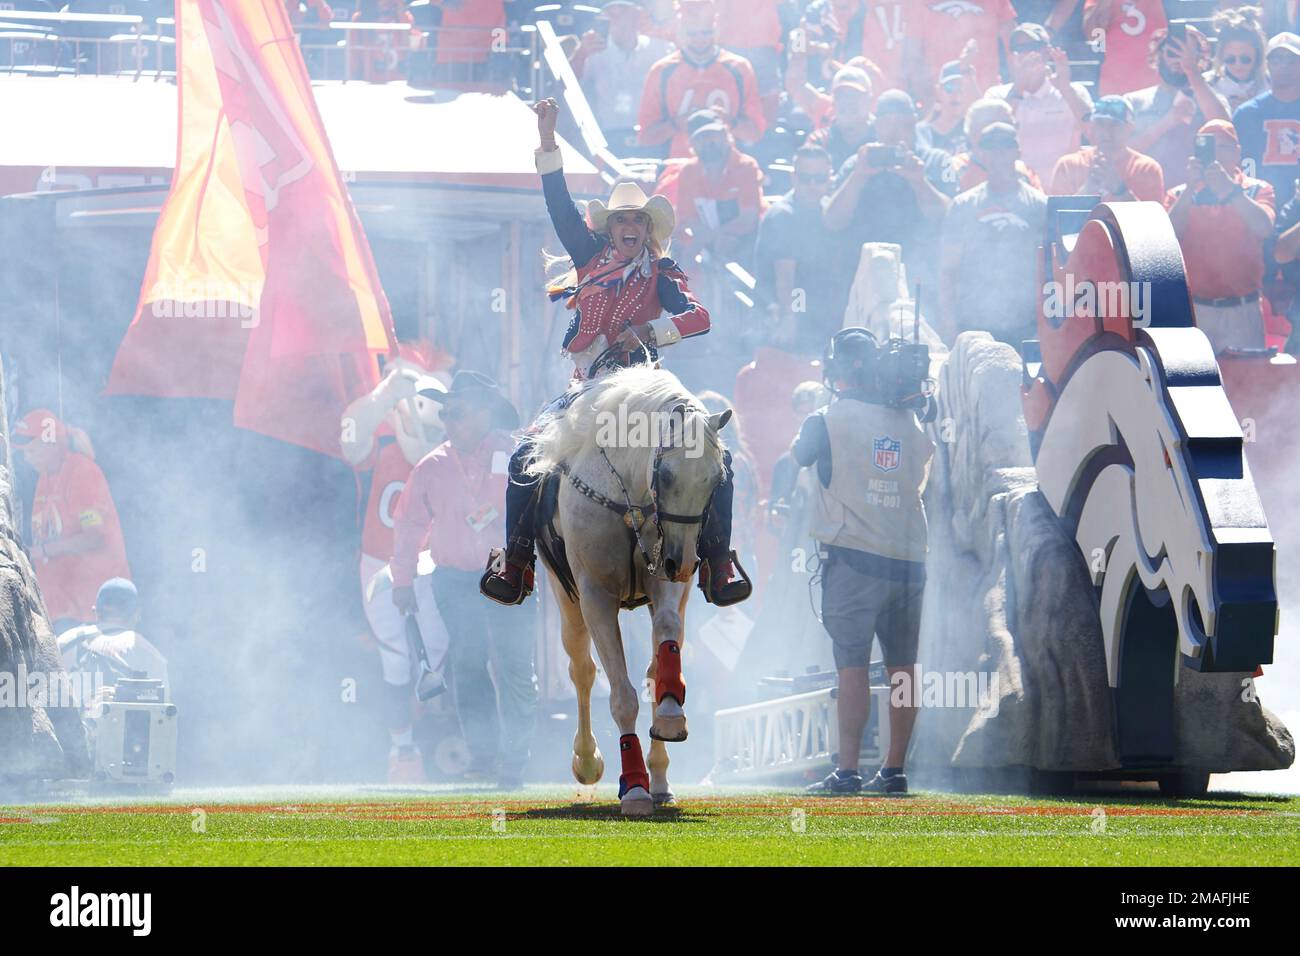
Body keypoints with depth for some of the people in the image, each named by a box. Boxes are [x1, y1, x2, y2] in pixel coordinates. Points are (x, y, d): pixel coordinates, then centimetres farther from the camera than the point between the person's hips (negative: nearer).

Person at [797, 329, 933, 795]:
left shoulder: (827, 420, -3)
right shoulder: (908, 421, 7)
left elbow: (799, 455, 15)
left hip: (854, 558, -4)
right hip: (909, 557, 4)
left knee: (853, 666, -7)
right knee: (903, 668, 9)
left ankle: (847, 770, -11)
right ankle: (894, 769, 12)